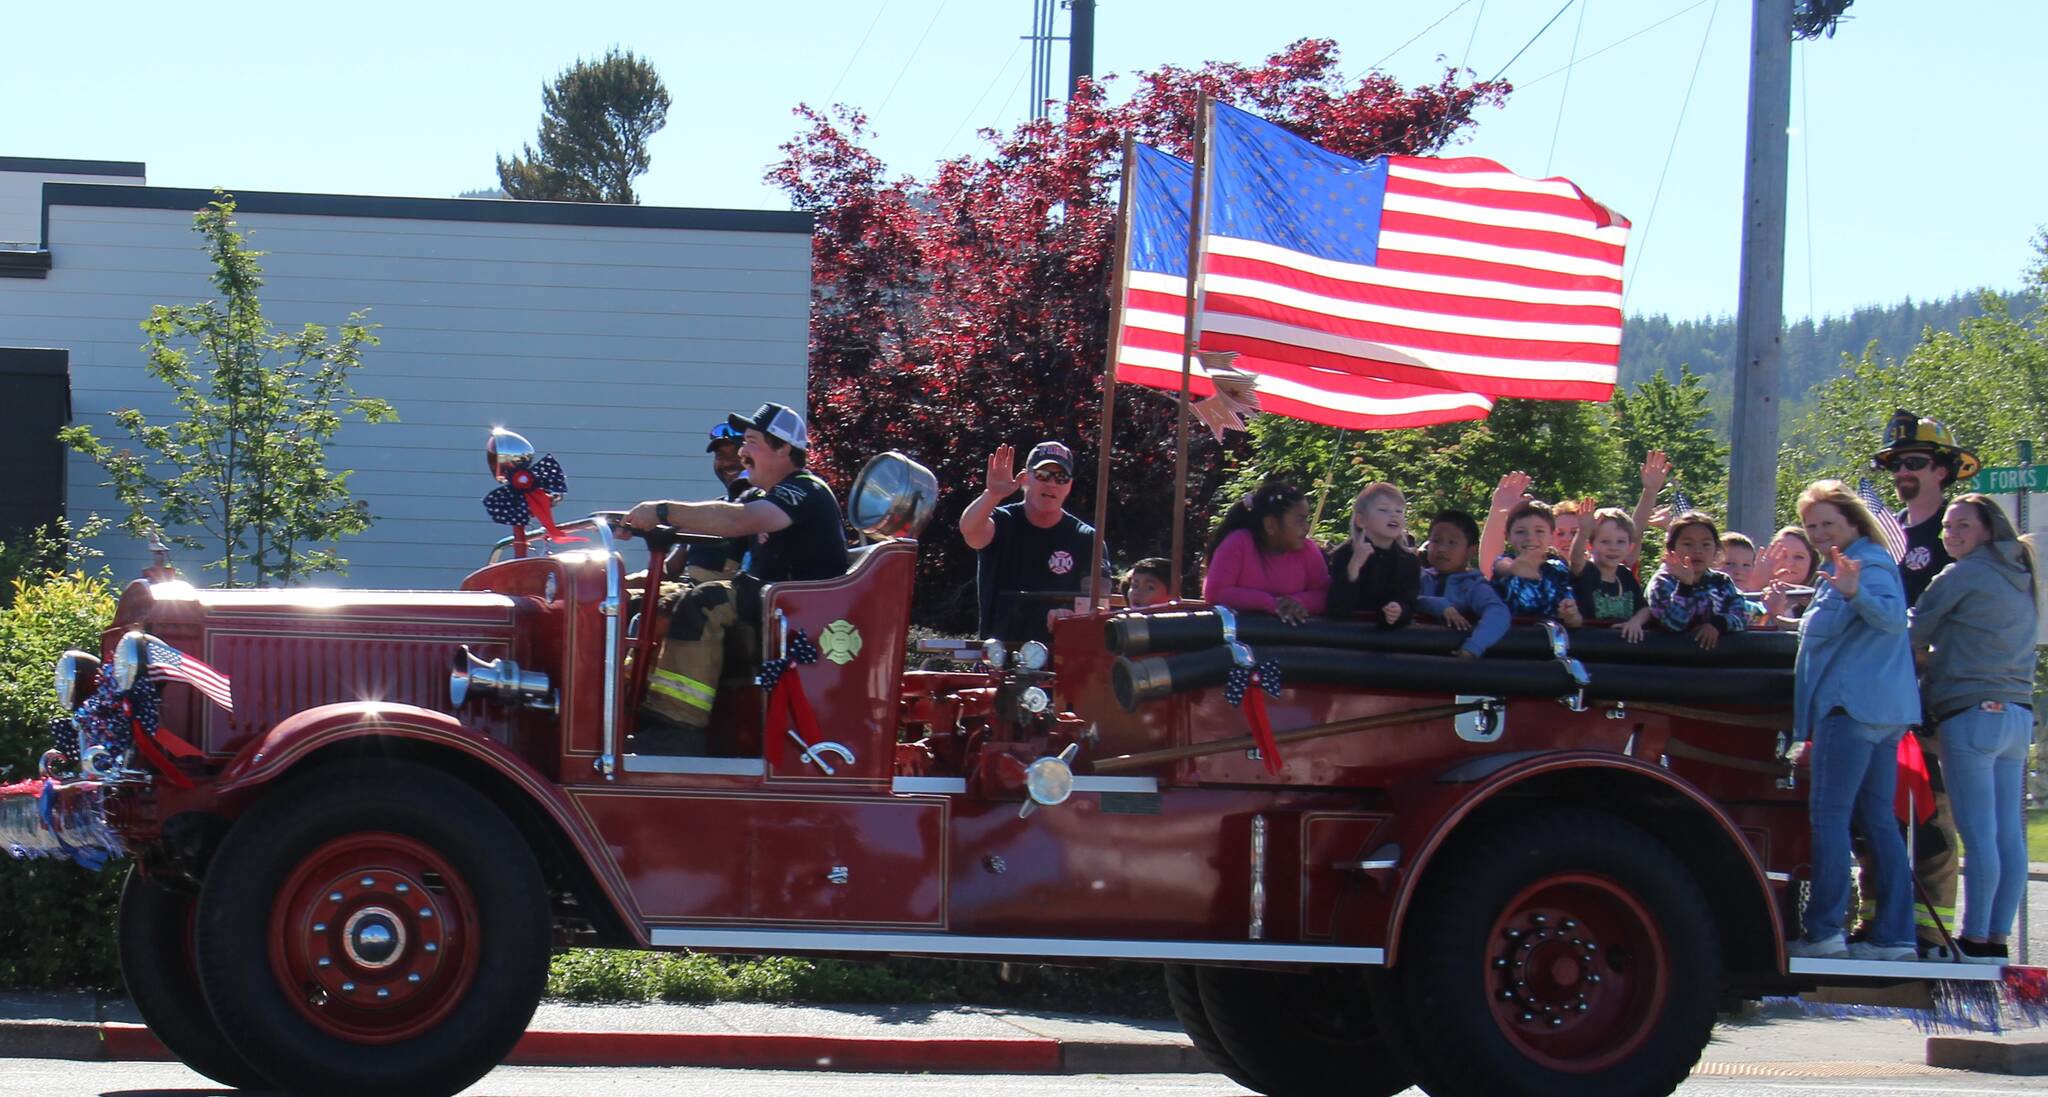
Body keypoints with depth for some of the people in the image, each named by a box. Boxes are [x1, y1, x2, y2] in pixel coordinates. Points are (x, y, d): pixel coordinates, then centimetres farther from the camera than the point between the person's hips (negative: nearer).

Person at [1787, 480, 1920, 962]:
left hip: (1852, 704, -11)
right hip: (1883, 707, 11)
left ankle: (1824, 931, -16)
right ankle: (1895, 935, 6)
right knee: (1877, 819, 8)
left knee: (1829, 813, -11)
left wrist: (1855, 593, -41)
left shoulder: (1869, 562, -8)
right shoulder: (1846, 566, 23)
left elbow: (1893, 618, -26)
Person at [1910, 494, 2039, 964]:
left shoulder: (1963, 575, -6)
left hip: (1972, 712, -8)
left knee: (1978, 833, -8)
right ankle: (1997, 938, 8)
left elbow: (1915, 634, -1)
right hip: (2018, 713, 8)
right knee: (2009, 834, 5)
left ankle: (1976, 938, -8)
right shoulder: (2020, 581, 19)